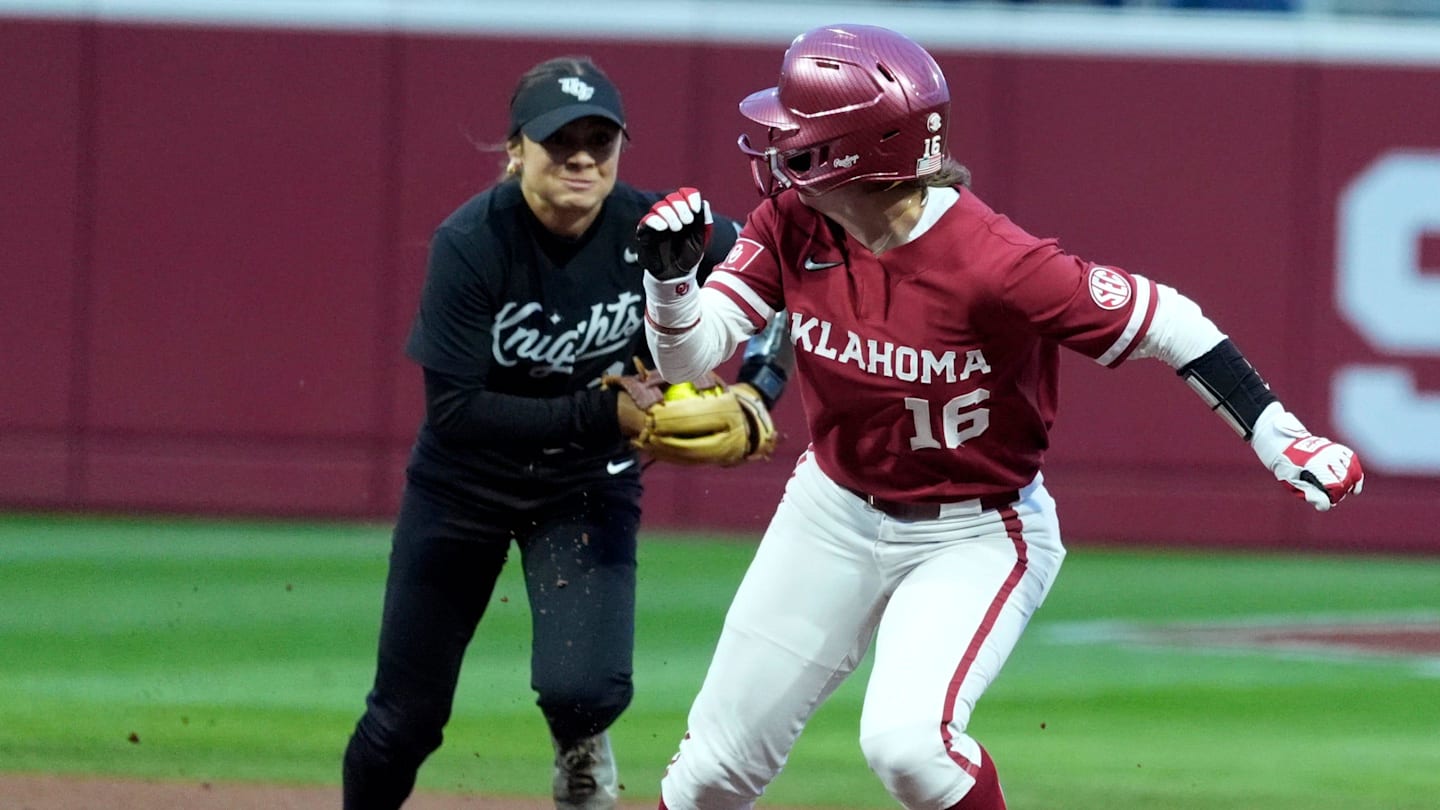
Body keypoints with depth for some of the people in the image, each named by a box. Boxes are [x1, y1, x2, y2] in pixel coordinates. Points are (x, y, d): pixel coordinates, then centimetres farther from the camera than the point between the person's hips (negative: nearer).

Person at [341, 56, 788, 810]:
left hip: (589, 487, 1)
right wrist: (604, 415, -34)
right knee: (405, 718, 5)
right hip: (464, 484, -1)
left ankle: (582, 746, 17)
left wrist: (754, 395, -22)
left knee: (582, 687, -21)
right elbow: (453, 412, -27)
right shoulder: (471, 243, -25)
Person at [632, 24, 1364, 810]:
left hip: (974, 539, -5)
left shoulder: (992, 265, -30)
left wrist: (1276, 436, -26)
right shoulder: (791, 225, -13)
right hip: (834, 514, 5)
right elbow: (685, 352, -9)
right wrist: (669, 273, -31)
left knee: (906, 739, -28)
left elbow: (1163, 321, -23)